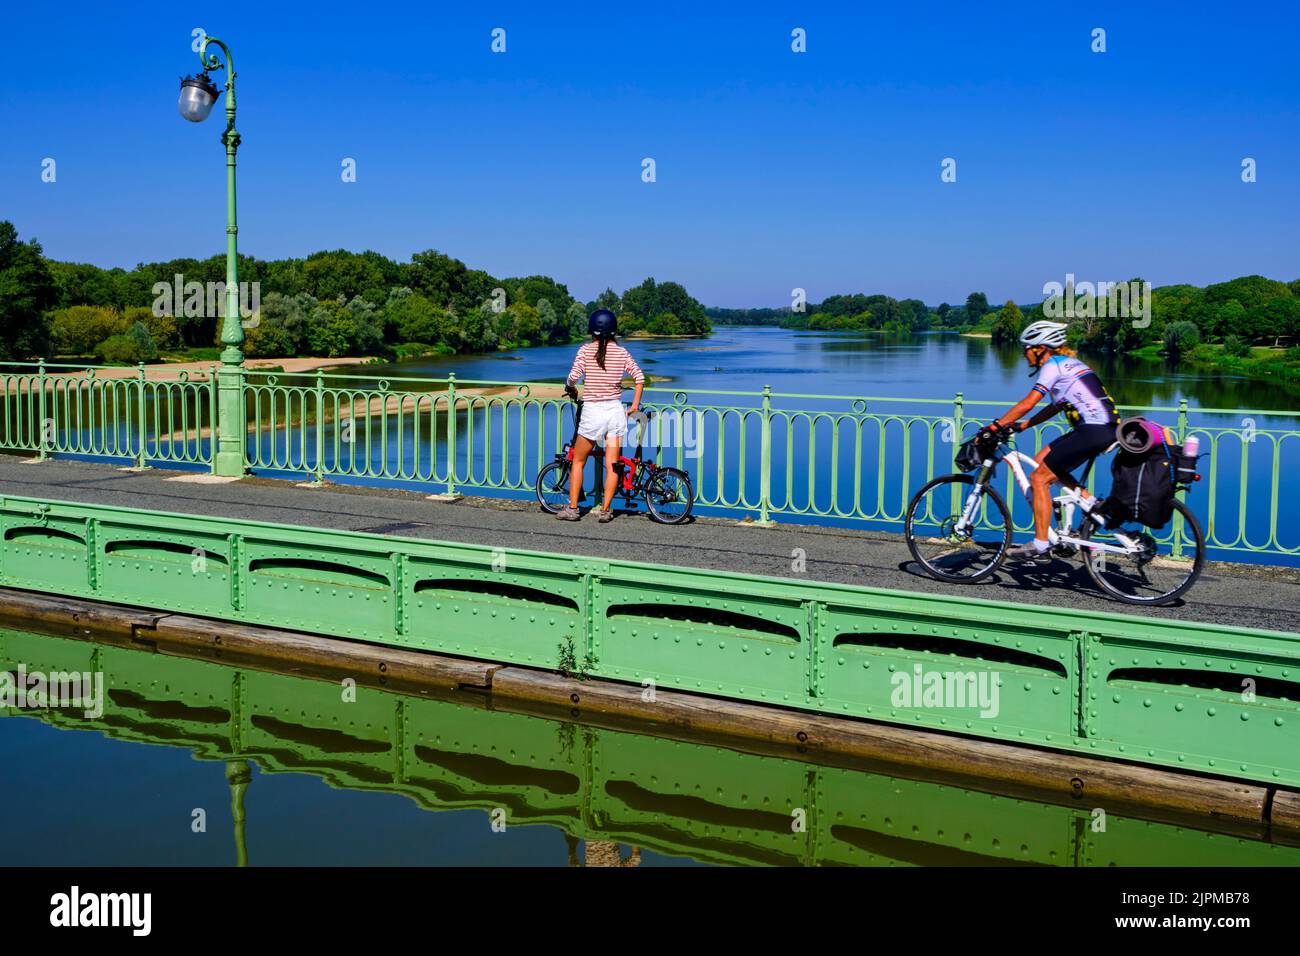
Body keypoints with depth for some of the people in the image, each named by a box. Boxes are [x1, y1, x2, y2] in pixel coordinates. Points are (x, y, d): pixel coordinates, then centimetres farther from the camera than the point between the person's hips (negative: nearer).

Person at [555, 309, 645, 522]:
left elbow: (573, 376, -16)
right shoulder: (621, 352, 2)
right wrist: (635, 405, 8)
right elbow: (639, 377, 0)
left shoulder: (586, 350, -6)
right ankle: (605, 510, 6)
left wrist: (569, 387, 6)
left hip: (592, 411, -2)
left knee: (578, 461, 12)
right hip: (615, 411, 2)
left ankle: (572, 508, 12)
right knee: (612, 465, 7)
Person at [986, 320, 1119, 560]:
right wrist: (1021, 425, 20)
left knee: (1040, 477, -5)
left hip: (1094, 430, -9)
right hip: (1105, 428, 9)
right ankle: (1090, 502, 11)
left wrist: (995, 426, -13)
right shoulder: (1067, 363, 22)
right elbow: (1056, 407, 24)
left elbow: (1028, 403, -15)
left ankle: (1040, 544, -3)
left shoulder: (1053, 365, -7)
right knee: (1042, 459, 16)